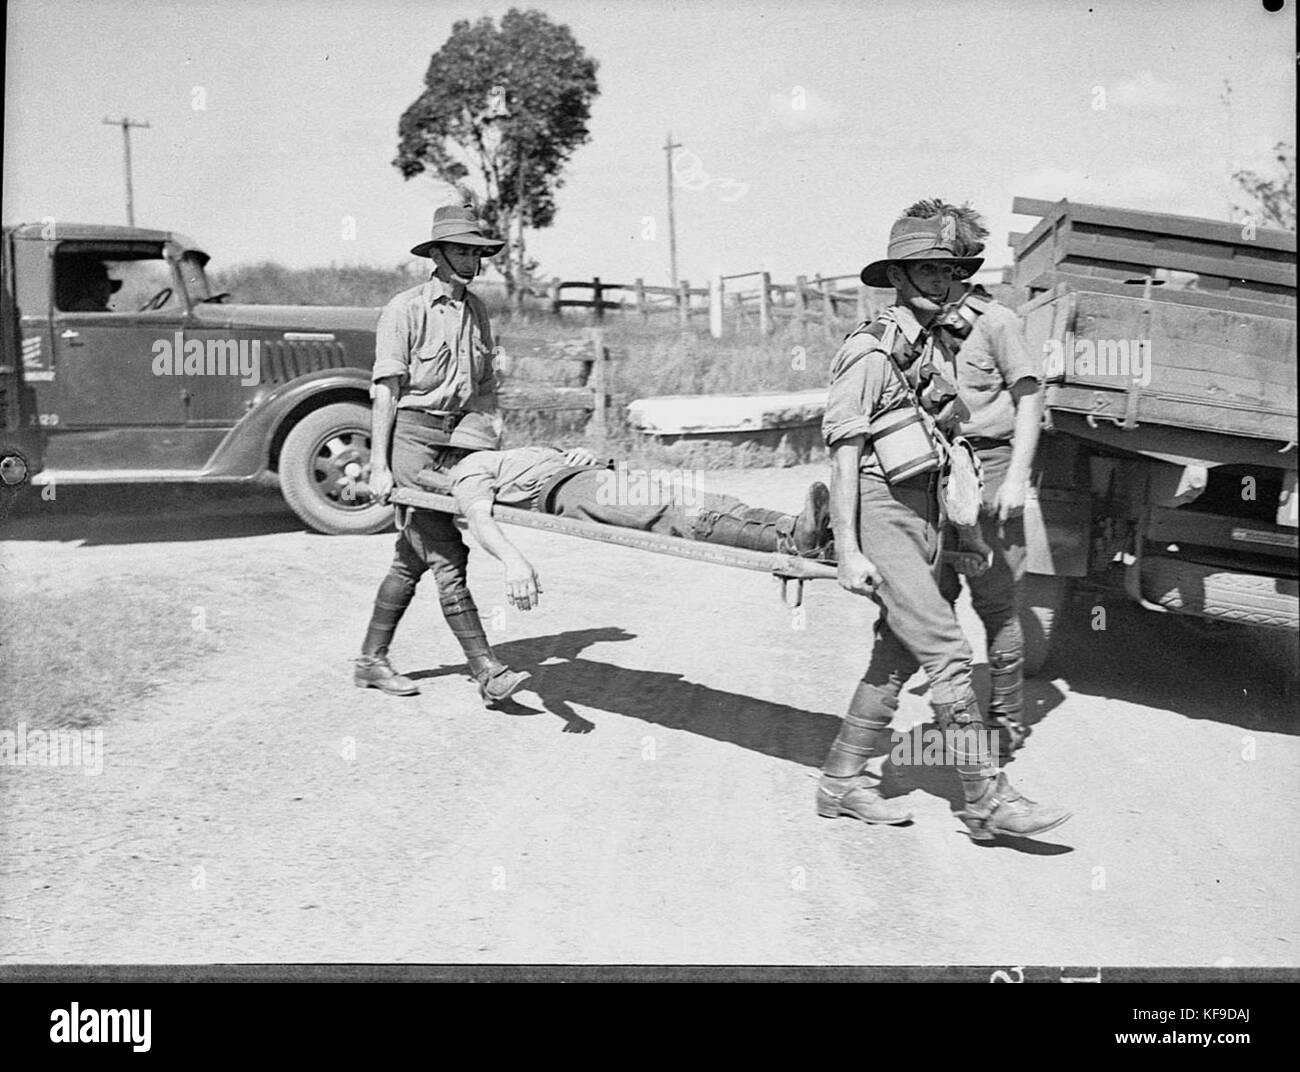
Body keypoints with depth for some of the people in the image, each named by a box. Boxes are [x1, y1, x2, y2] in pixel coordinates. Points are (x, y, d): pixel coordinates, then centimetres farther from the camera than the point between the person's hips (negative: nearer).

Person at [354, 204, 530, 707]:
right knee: (446, 559, -9)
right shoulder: (405, 310, -6)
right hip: (411, 437, -7)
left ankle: (371, 661, 22)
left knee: (412, 560, 11)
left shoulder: (476, 310, 14)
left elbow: (485, 387, 19)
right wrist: (379, 464, -15)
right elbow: (386, 390, -10)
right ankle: (487, 672, -10)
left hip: (457, 439, 7)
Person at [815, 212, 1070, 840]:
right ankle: (986, 799, -7)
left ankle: (842, 781, 20)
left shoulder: (932, 351, 15)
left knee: (897, 657, 11)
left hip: (922, 518, 9)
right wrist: (847, 552, -19)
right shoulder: (869, 352, -12)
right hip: (880, 521, -9)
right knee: (948, 653, -11)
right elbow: (844, 452, -15)